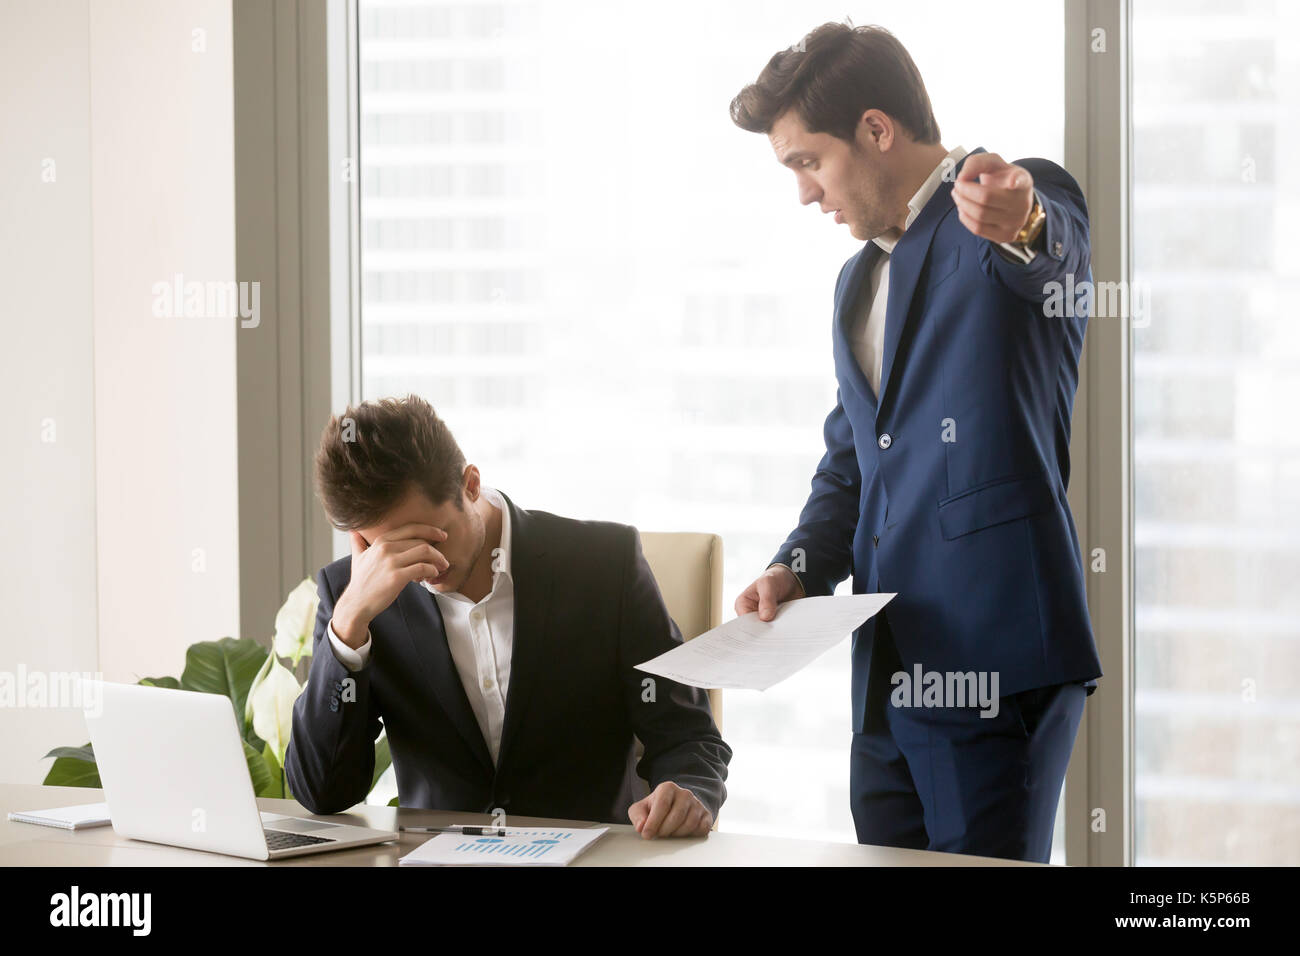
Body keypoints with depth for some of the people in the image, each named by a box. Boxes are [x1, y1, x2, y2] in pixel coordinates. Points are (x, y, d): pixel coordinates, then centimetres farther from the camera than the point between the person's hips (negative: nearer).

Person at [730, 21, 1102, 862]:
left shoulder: (1030, 209, -5)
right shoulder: (860, 278, 21)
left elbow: (1058, 260, -30)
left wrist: (1019, 225, -54)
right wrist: (798, 570, 8)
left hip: (997, 656, -8)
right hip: (890, 669, 8)